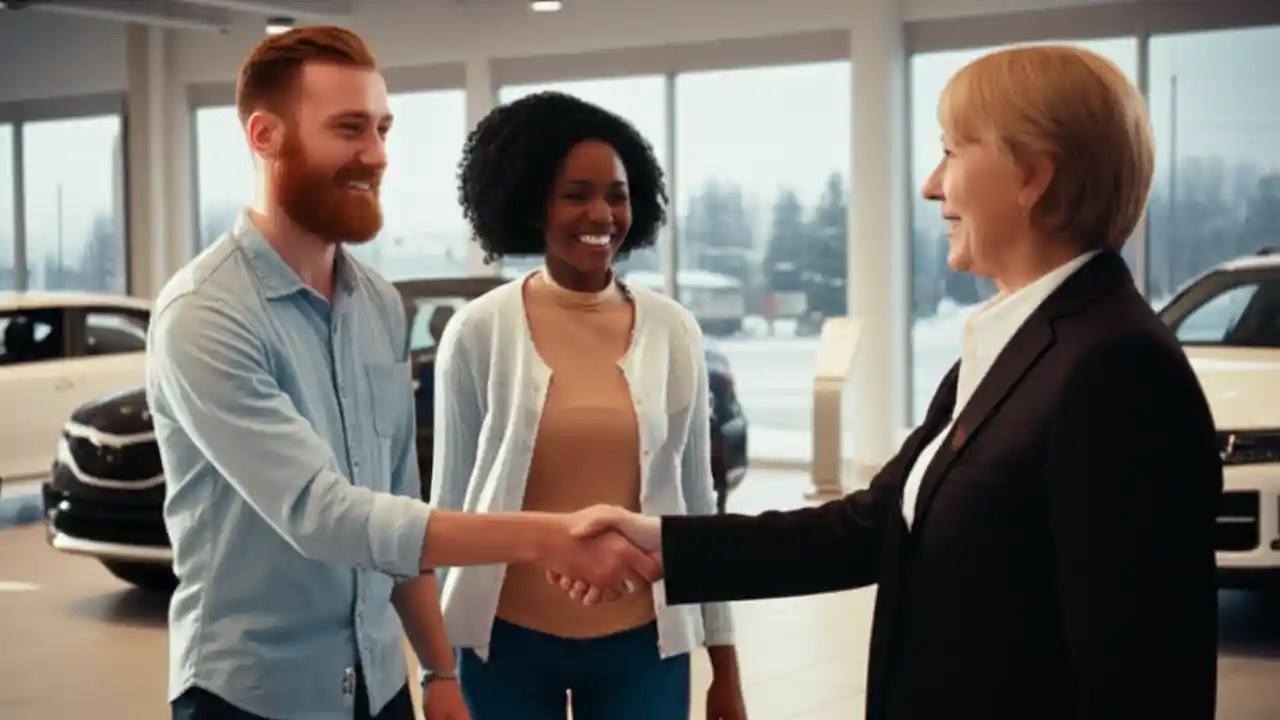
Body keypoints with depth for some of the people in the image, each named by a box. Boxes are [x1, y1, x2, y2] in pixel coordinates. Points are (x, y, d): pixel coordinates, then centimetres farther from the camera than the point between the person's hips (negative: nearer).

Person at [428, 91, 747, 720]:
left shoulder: (673, 331, -1)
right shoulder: (477, 333, -6)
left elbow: (697, 503, 5)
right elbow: (450, 504, 0)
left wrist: (724, 661, 7)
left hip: (643, 642, 1)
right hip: (508, 642, -1)